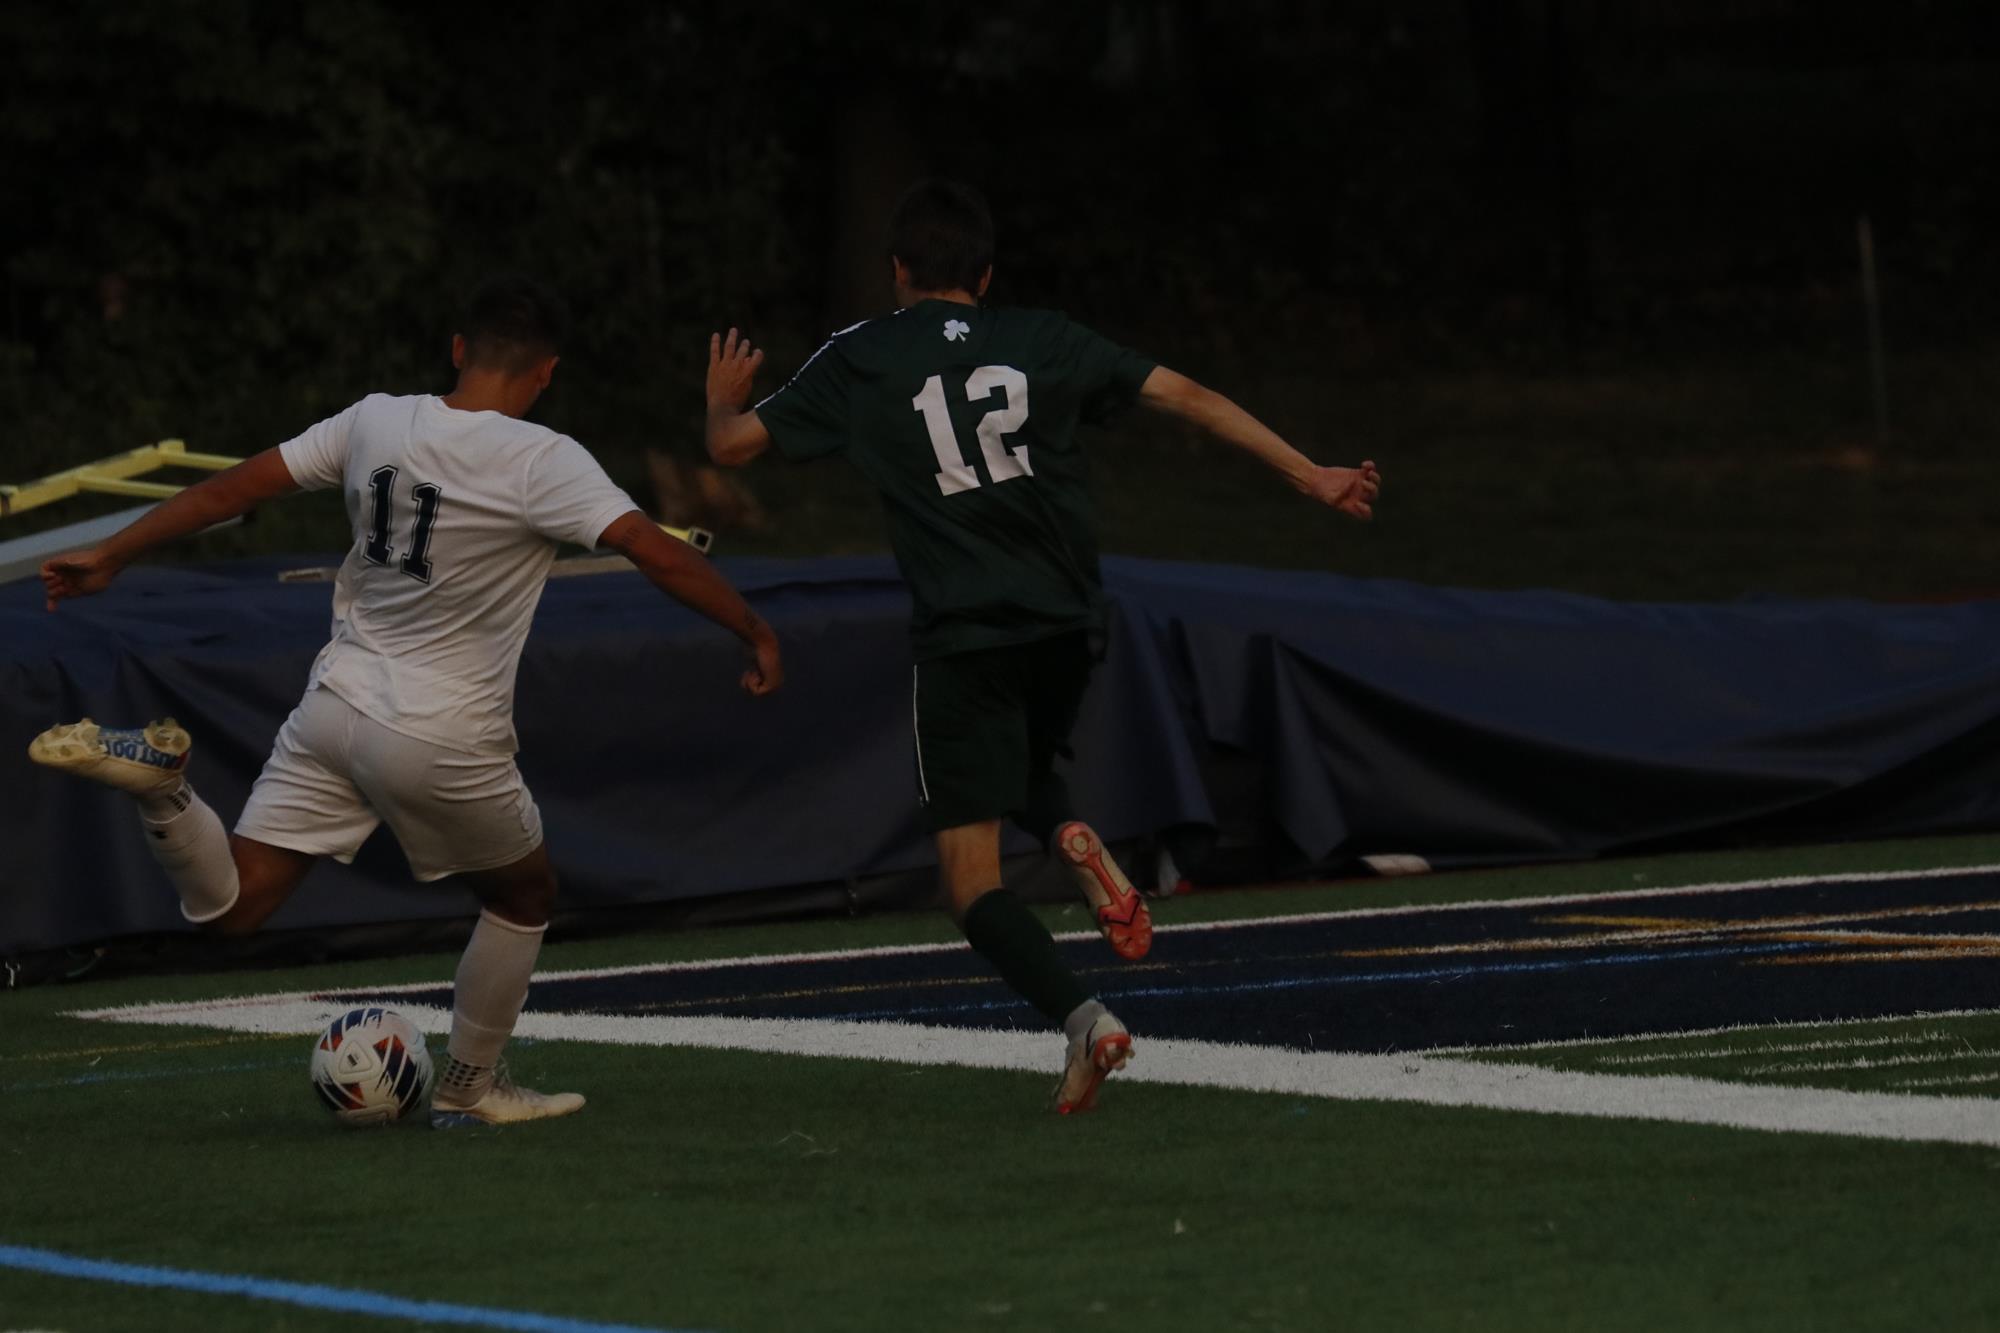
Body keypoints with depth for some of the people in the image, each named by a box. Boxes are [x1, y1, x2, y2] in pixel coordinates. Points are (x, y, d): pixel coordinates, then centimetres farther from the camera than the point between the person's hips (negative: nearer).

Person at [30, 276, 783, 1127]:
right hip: (445, 742, -4)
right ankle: (469, 1088, 30)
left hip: (336, 706, 4)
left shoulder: (377, 422, 2)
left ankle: (158, 782, -18)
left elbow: (233, 488, 7)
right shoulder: (540, 462, -14)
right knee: (525, 896, 23)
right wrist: (753, 633, -10)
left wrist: (109, 559, 16)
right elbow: (655, 551, -21)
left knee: (228, 907, 8)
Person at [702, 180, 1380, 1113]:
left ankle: (1080, 1018, -25)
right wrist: (1309, 475, 7)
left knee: (971, 874, -1)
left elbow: (734, 445, 4)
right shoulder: (1042, 341, 8)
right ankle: (1073, 840, -3)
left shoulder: (858, 362, 2)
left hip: (963, 641, -4)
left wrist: (723, 399, 28)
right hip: (1066, 626, 4)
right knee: (1021, 772, 33)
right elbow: (1184, 395, 3)